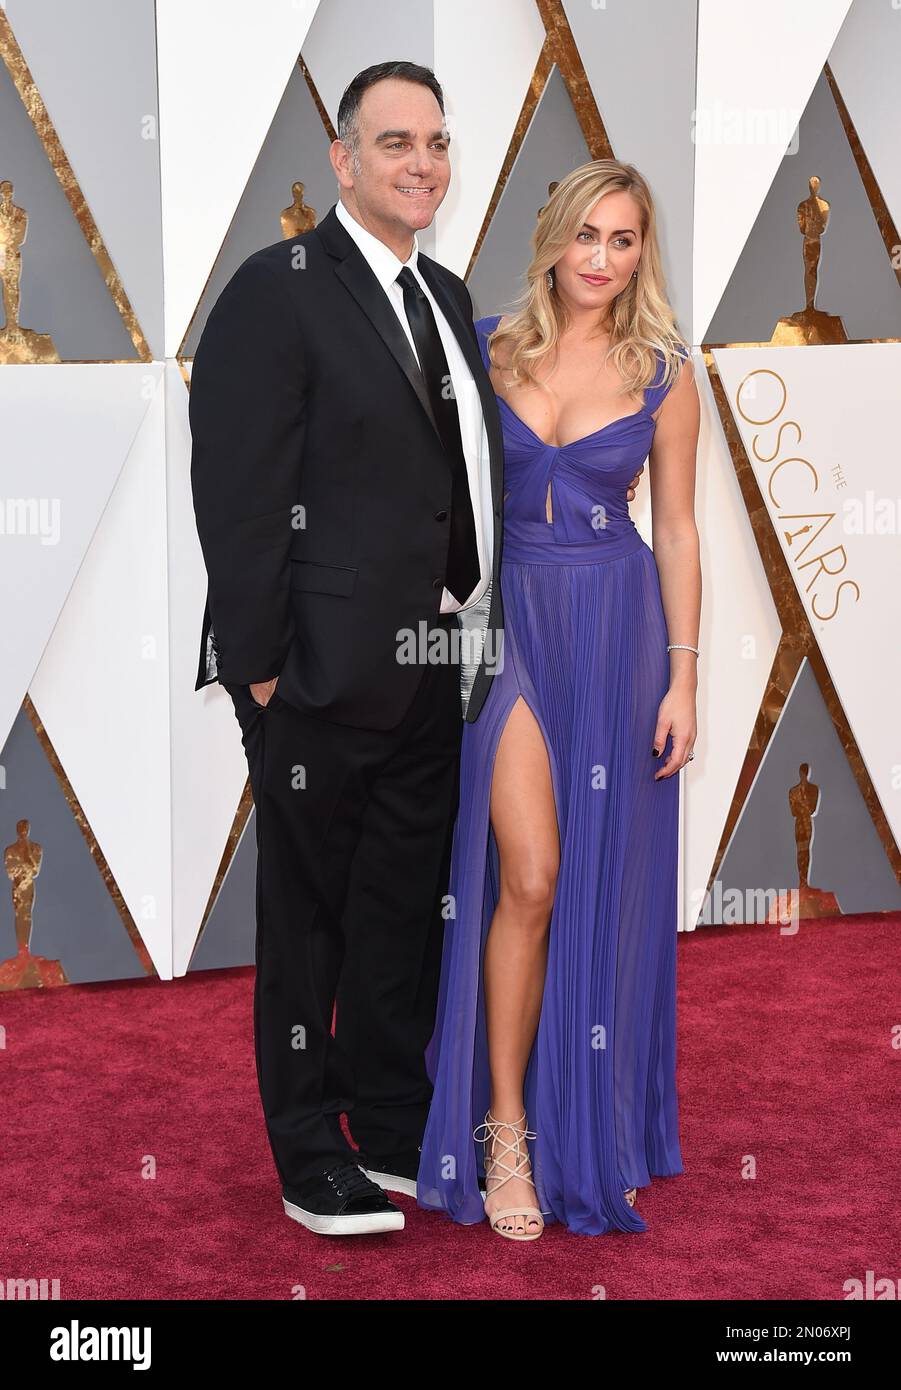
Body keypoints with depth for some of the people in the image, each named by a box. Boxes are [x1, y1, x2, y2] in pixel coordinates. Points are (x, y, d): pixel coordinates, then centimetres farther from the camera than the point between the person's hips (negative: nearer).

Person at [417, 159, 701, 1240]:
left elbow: (676, 527, 3)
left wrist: (683, 676, -2)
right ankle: (504, 1131, 4)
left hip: (617, 624, 1)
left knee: (600, 885, 4)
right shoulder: (486, 347, 3)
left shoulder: (662, 372, 2)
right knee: (526, 876, -9)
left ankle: (589, 1120, 22)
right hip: (509, 615, 0)